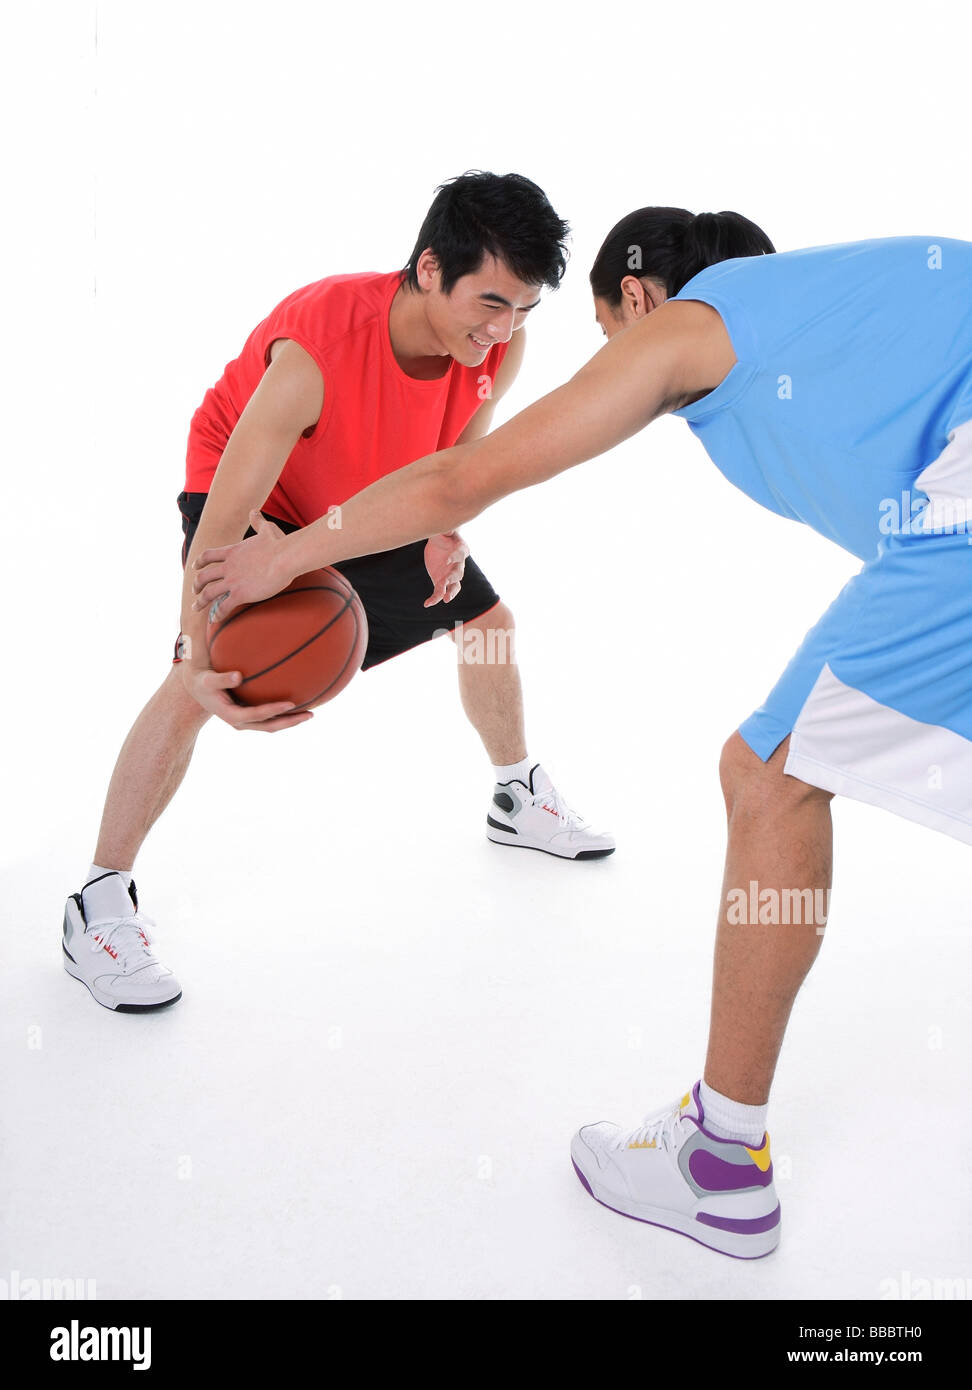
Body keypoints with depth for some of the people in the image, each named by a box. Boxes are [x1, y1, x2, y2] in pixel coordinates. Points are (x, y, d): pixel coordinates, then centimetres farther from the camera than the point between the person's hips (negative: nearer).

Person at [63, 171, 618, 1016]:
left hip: (383, 498, 6)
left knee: (488, 621, 11)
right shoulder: (313, 350, -42)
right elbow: (222, 522, -42)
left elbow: (459, 456, -1)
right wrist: (202, 662, -54)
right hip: (255, 492, -6)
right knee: (198, 681, -23)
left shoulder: (500, 350, -24)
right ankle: (99, 908, -9)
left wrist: (445, 531, -19)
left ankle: (519, 800, 37)